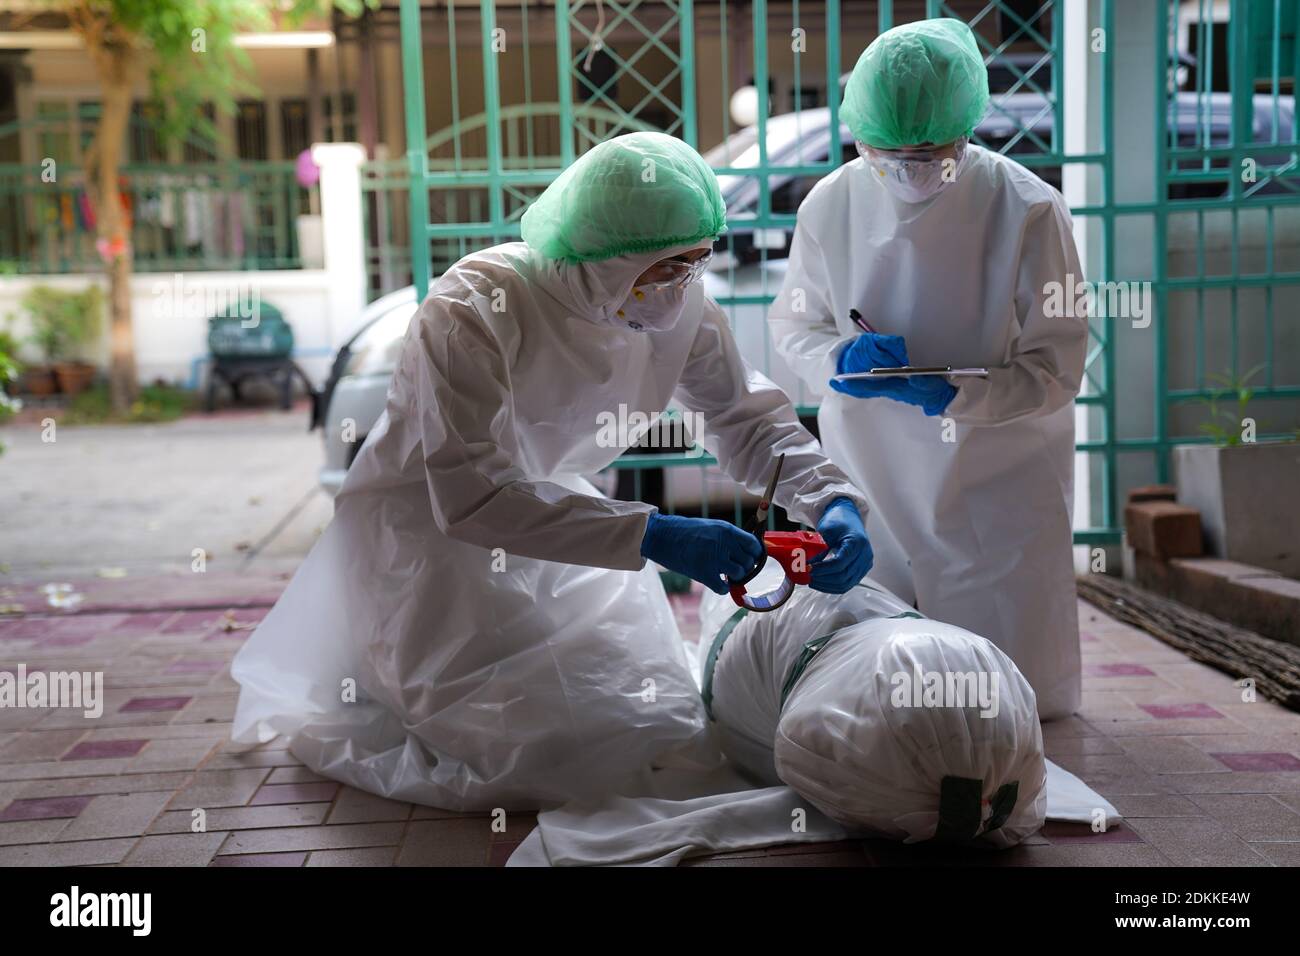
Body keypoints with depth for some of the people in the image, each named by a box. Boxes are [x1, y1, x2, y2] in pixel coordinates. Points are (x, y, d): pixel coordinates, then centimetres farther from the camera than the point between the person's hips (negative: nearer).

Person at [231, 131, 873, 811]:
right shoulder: (469, 313, -30)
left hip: (551, 515, 7)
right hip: (427, 535, -7)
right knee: (558, 751, -18)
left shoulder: (681, 310, -11)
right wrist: (653, 536, -40)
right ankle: (365, 702, 9)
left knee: (649, 720, 8)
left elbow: (747, 419, 0)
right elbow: (472, 498, -35)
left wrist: (831, 502, -19)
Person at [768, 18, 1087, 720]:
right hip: (870, 477, 2)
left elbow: (1056, 365, -12)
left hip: (996, 483, -2)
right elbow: (790, 323, 6)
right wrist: (840, 358, -18)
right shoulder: (832, 203, -7)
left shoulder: (1028, 209, -15)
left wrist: (952, 396, -28)